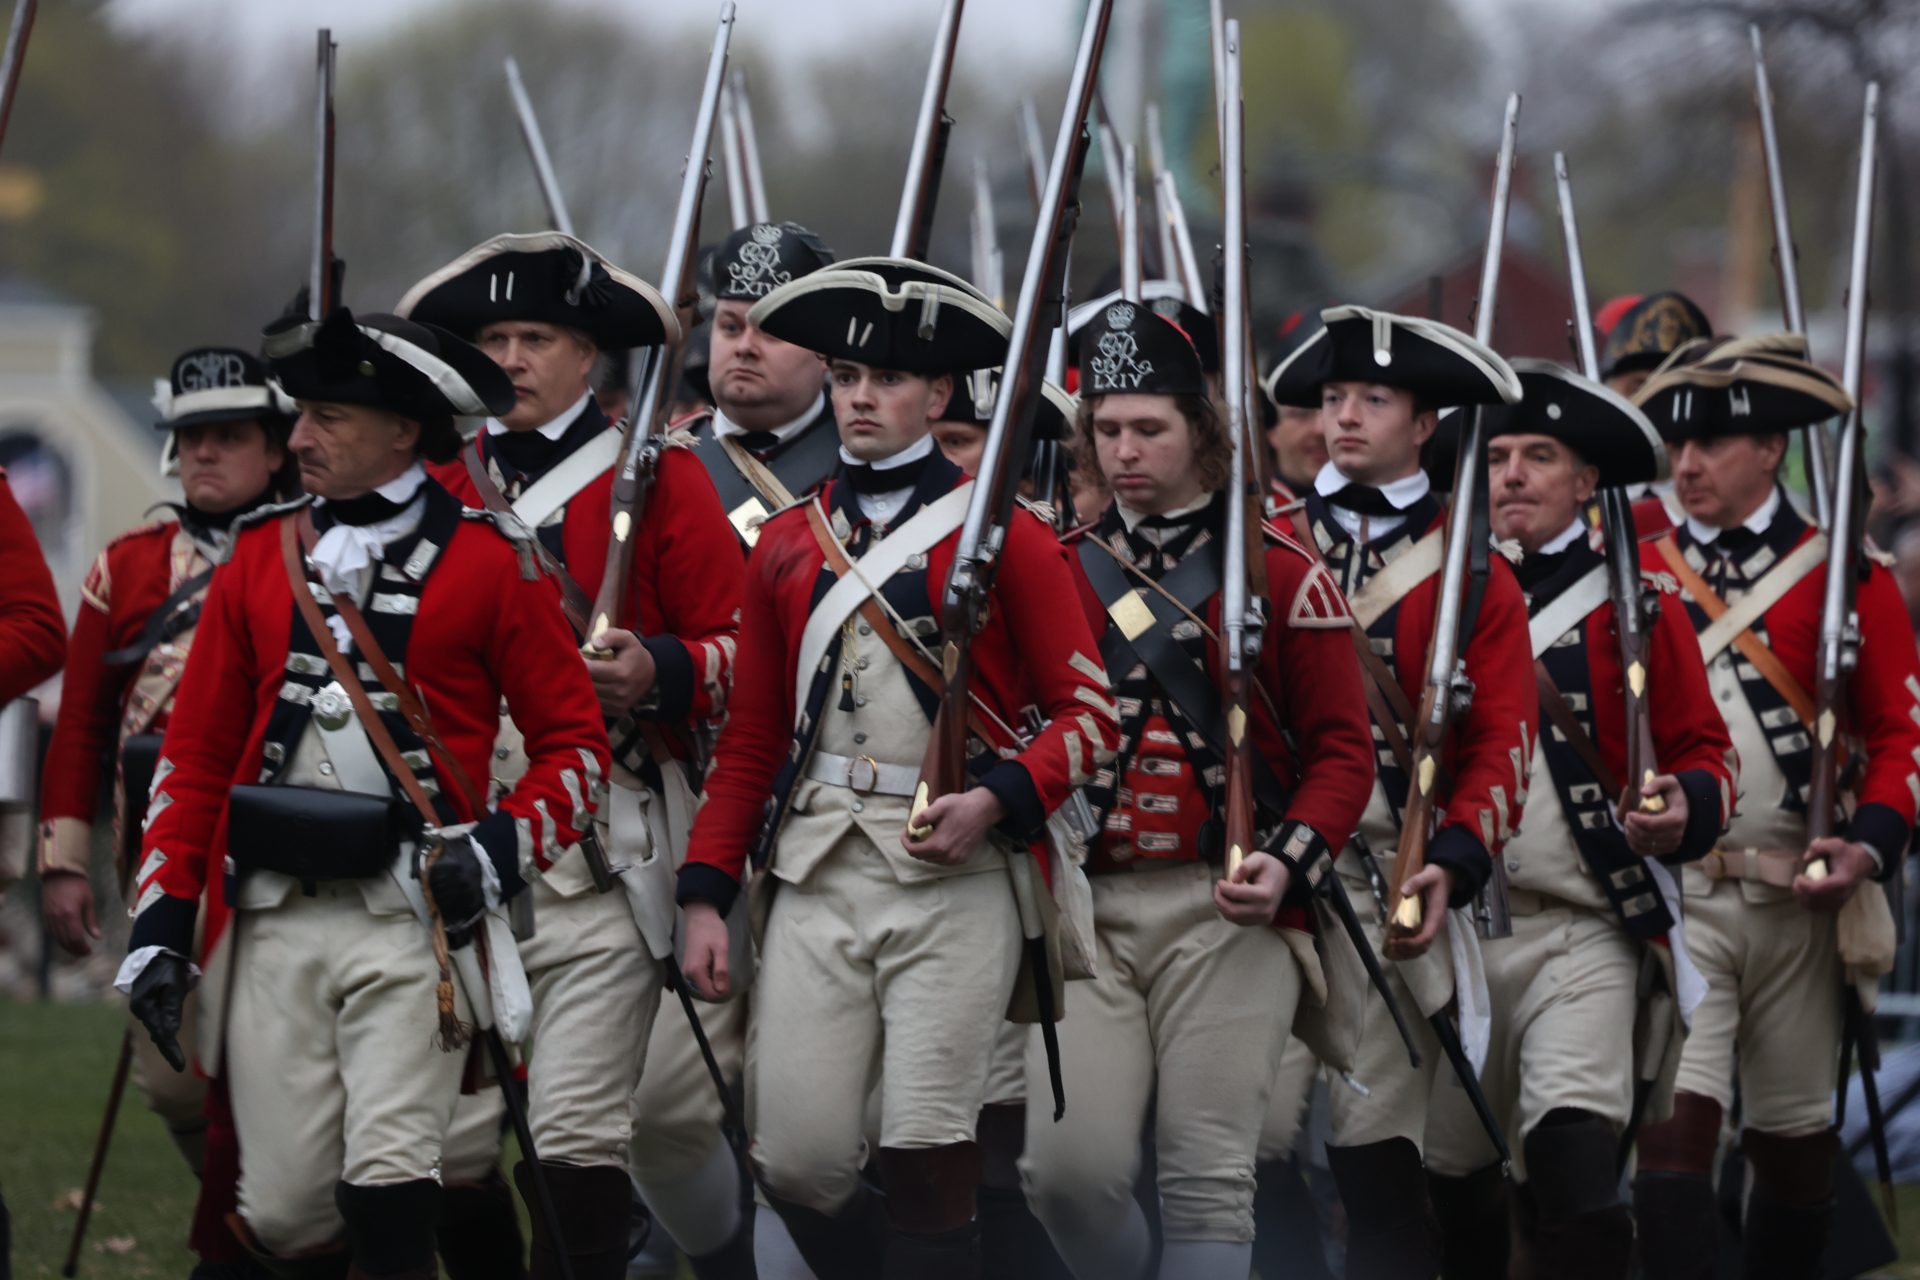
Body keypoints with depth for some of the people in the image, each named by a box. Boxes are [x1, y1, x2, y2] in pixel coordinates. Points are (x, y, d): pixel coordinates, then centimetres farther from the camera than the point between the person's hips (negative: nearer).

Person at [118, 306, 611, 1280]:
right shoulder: (258, 559, 12)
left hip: (412, 918, -3)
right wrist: (160, 922, 8)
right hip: (272, 925, 3)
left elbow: (575, 740, 4)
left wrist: (503, 850, -12)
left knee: (389, 1191, -14)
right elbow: (196, 754, 14)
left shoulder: (489, 565, 2)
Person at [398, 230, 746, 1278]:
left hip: (600, 846, -5)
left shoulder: (657, 475, 2)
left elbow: (738, 648, -1)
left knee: (578, 1133, -10)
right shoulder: (439, 481, 15)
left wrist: (660, 675, -19)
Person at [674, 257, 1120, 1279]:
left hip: (950, 878, -4)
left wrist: (998, 800, -16)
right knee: (798, 1163, -3)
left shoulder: (1005, 536, 3)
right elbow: (749, 739, 17)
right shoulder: (787, 544, 14)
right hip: (814, 878, 4)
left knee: (927, 1156, -9)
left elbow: (1088, 714, 0)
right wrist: (707, 892, 9)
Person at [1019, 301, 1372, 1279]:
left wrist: (1290, 860, -14)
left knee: (1207, 1180, -6)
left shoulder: (1282, 576, 4)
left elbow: (1343, 748, 2)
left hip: (1226, 913, -2)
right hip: (1086, 909, 3)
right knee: (1069, 1165, -10)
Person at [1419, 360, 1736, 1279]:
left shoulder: (1639, 606, 1)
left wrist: (1681, 809, -19)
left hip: (1584, 934, -4)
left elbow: (1704, 753, 2)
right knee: (1451, 1189, 10)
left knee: (1574, 1159, -22)